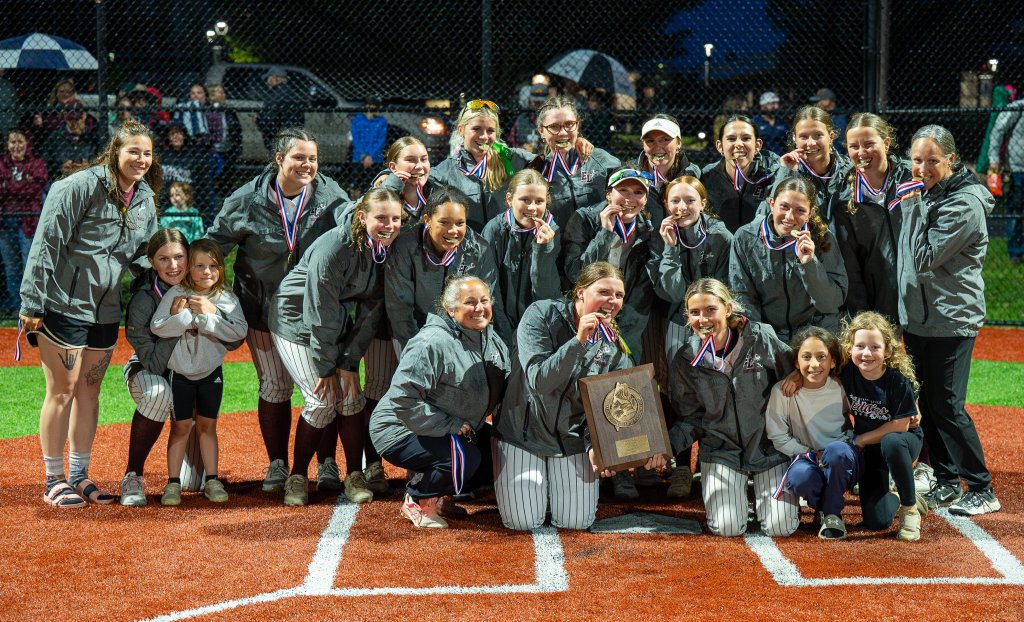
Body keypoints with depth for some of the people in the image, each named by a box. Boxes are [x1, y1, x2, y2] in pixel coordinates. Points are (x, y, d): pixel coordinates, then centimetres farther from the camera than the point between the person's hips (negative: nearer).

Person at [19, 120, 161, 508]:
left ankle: (79, 476, 21)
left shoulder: (146, 200, 8)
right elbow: (46, 245, -15)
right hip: (63, 306, -7)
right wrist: (32, 304, -16)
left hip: (105, 312, 7)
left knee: (90, 391, 12)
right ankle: (54, 481, 8)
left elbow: (147, 254, 19)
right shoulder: (80, 187, -14)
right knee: (62, 390, -2)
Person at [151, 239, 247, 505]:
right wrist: (185, 313, -28)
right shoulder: (176, 294, -11)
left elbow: (239, 331, -18)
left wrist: (210, 313, -24)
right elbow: (157, 327, -20)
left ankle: (211, 480, 17)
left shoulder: (226, 298, -6)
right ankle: (173, 482, 9)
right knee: (180, 426, 3)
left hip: (211, 372, 2)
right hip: (179, 371, -2)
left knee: (207, 425, 10)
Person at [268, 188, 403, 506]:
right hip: (297, 322, -6)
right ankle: (297, 477, 6)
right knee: (322, 401, -11)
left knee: (351, 397, -3)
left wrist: (349, 362, -9)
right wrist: (326, 367, -17)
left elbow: (371, 311, -6)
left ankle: (355, 476, 10)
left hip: (337, 328, 6)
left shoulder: (386, 250, -11)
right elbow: (320, 313, -24)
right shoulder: (334, 248, -31)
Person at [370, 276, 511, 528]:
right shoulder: (432, 344, -25)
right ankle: (417, 501, -3)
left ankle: (438, 495, 12)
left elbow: (505, 387, 18)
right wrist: (451, 426, -27)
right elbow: (404, 399, -29)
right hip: (401, 430, -9)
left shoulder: (492, 339, 3)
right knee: (463, 458, -30)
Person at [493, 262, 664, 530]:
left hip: (573, 437, 3)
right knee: (522, 522, -8)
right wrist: (579, 341, -35)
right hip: (523, 433, -3)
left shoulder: (614, 346, -4)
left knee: (576, 522, -3)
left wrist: (596, 444, -24)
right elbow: (539, 382, -26)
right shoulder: (541, 315, -17)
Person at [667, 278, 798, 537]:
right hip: (722, 450, 1)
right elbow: (690, 418, 1)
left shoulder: (762, 339, -13)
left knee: (781, 527, -9)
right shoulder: (685, 360, -6)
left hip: (769, 445, -1)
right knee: (727, 528, -12)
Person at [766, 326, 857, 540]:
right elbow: (777, 436, -4)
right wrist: (810, 455, -14)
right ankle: (821, 507, 0)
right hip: (805, 457, 0)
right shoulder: (783, 391, -10)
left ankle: (833, 512, -12)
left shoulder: (841, 387, -7)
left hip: (843, 465, 1)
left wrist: (845, 442, -12)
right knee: (800, 478, -37)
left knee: (836, 450, -37)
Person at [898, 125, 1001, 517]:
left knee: (947, 406, -8)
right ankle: (946, 481, 22)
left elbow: (925, 258, -21)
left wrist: (912, 207, -18)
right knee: (926, 403, 12)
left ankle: (982, 489, 0)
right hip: (916, 316, 8)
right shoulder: (925, 192, 10)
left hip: (951, 319, -8)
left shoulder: (964, 203, -17)